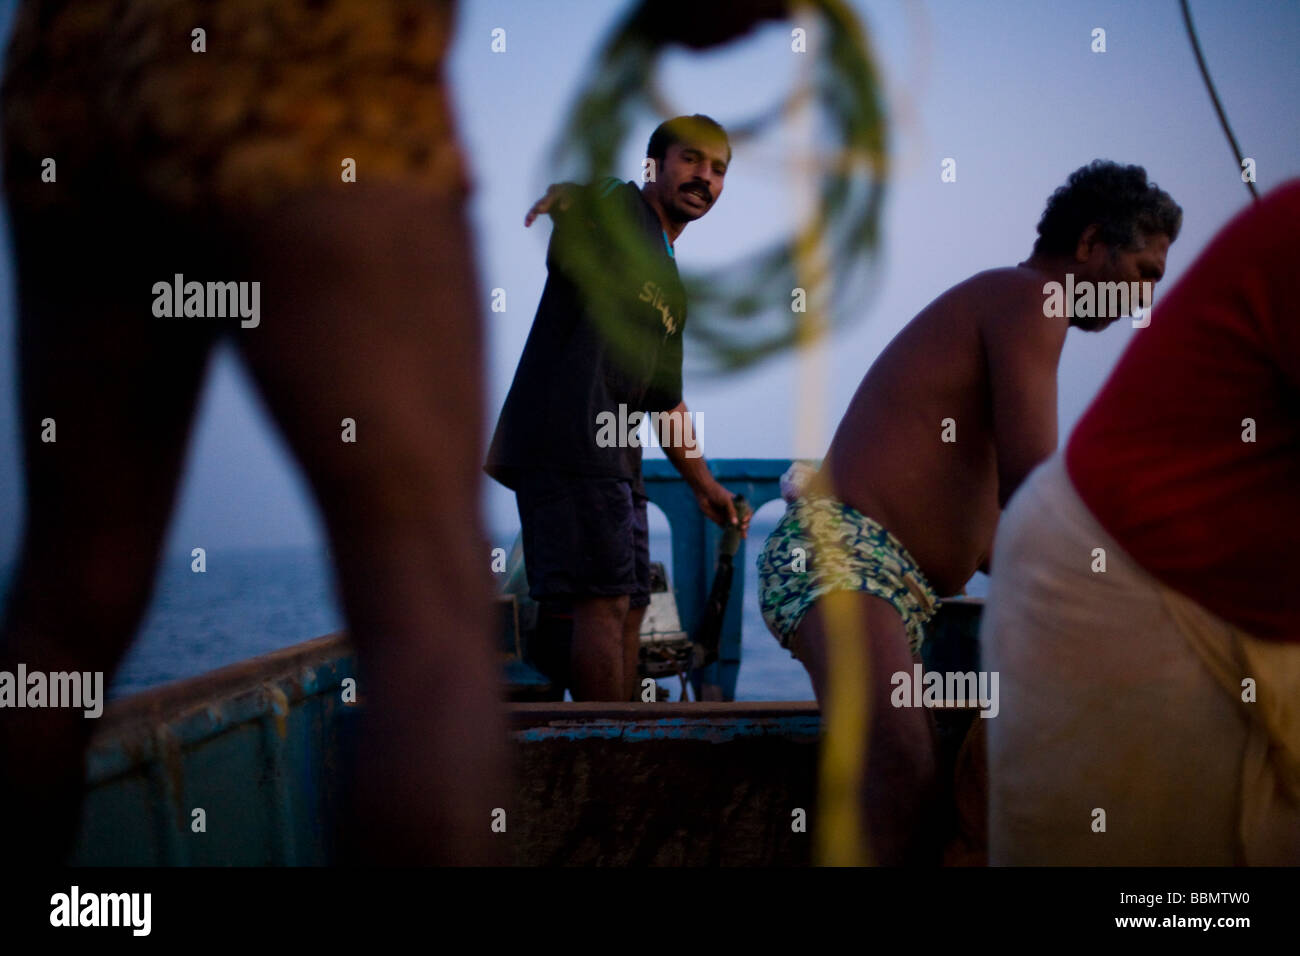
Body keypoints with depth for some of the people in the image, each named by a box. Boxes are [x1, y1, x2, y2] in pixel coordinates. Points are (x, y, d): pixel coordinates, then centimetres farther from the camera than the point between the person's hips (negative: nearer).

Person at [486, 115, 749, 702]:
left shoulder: (671, 287, 25)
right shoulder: (617, 209, 1)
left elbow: (666, 399, 32)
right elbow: (578, 198, -24)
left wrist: (703, 484, 33)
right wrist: (564, 194, -48)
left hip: (614, 455, 10)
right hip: (567, 437, -10)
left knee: (629, 608, 11)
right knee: (604, 602, -14)